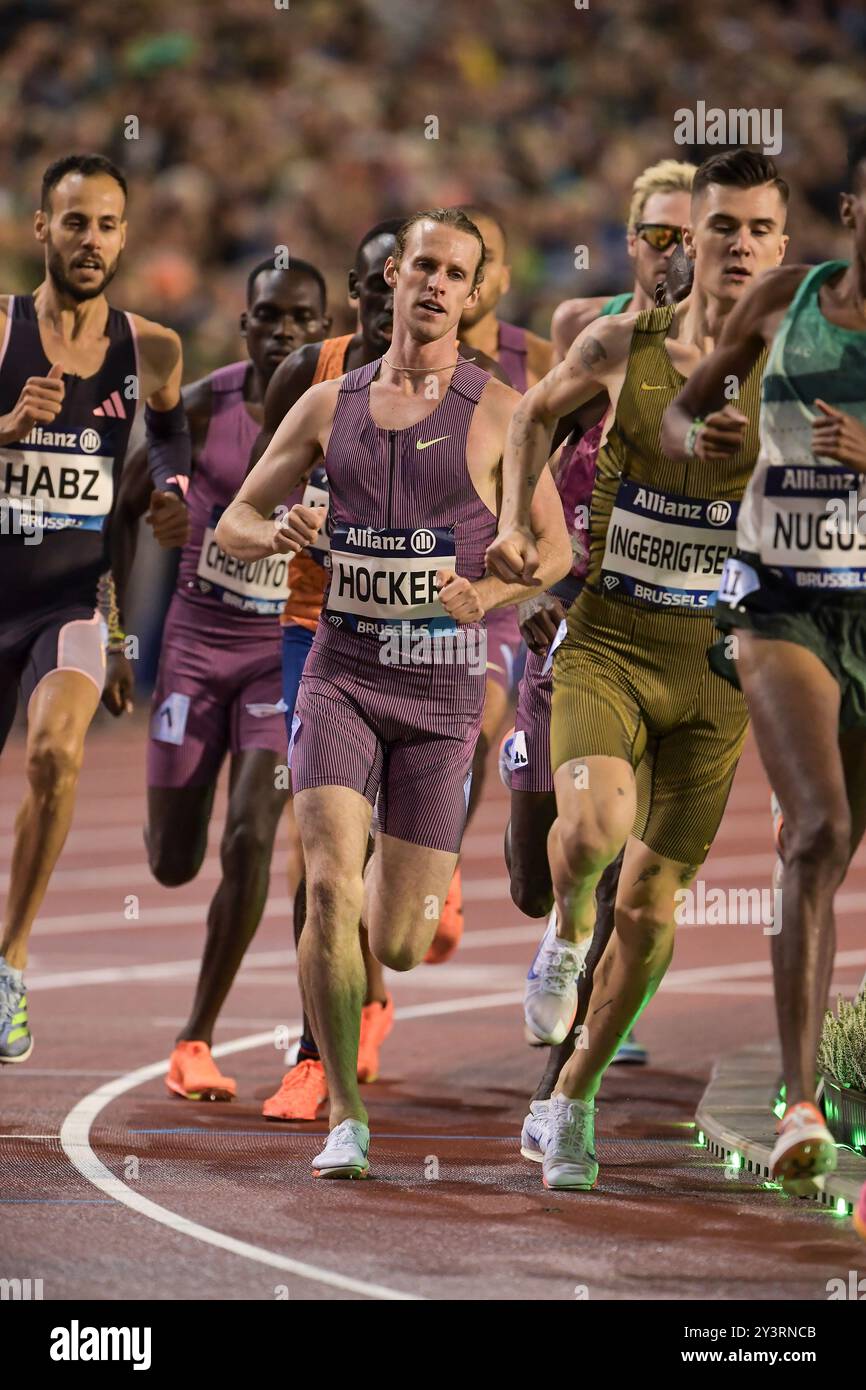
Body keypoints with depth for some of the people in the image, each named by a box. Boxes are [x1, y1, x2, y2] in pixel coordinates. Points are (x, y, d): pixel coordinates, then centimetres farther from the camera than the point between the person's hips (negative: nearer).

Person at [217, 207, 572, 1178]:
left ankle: (397, 877, 41)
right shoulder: (331, 404, 7)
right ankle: (345, 1119, -11)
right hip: (339, 677, 1)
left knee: (399, 947, 1)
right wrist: (280, 533, -12)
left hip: (441, 693, -1)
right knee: (330, 888, -19)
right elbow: (232, 525, 12)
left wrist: (488, 596, -16)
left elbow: (556, 547, 4)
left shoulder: (498, 413, -1)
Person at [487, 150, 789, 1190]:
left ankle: (573, 1096, 25)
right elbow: (538, 410, 16)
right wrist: (513, 522, 5)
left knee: (652, 904, 5)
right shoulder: (623, 344, -4)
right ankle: (566, 933, 5)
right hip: (605, 644, -1)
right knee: (591, 830, -29)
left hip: (715, 666, 1)